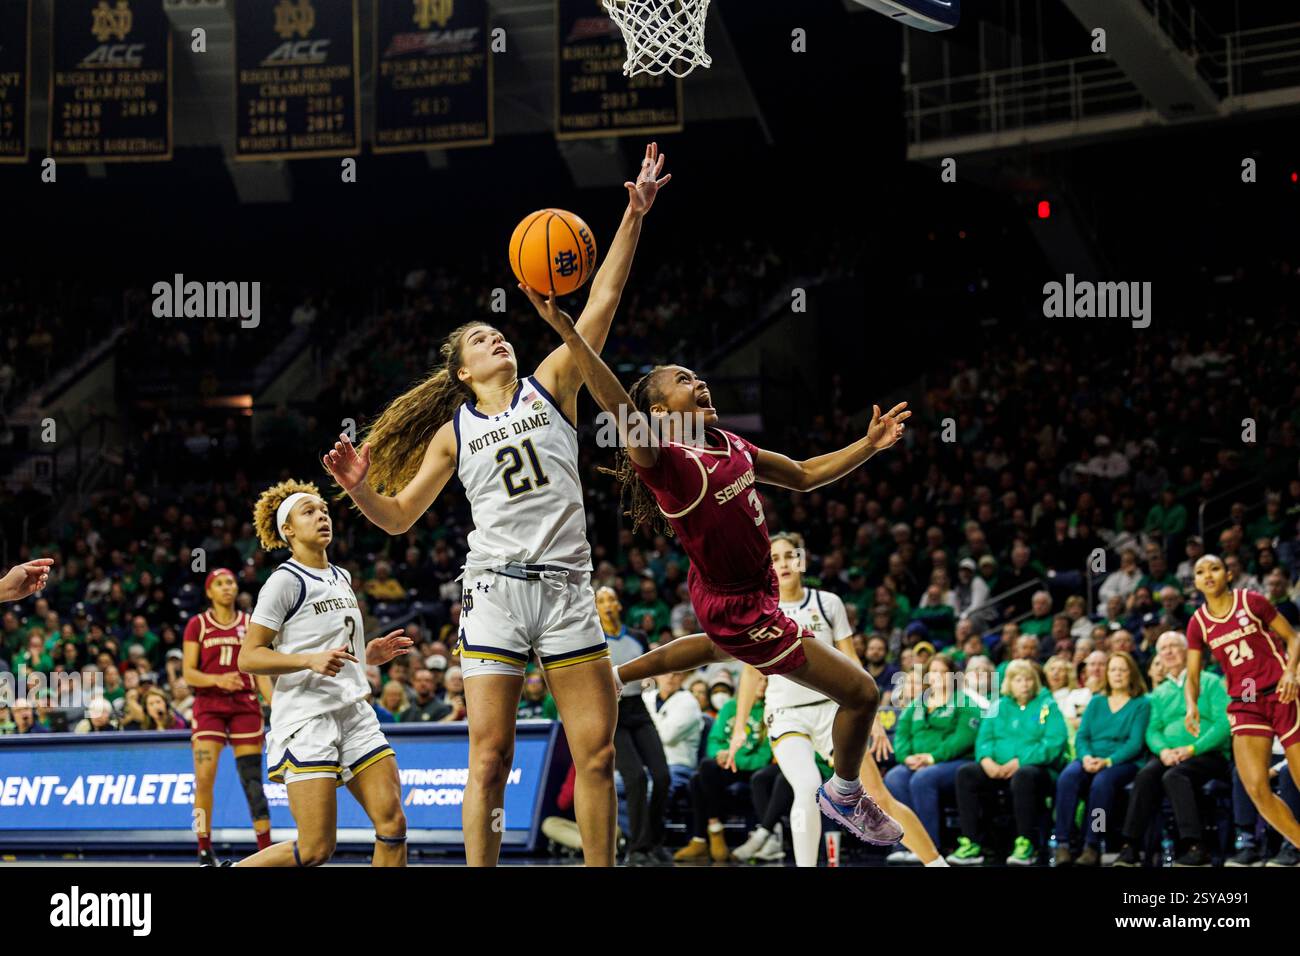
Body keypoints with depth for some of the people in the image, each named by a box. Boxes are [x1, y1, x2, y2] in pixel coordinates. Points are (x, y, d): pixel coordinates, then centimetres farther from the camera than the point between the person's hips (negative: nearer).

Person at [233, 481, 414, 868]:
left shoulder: (342, 578, 18)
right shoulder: (285, 581, -6)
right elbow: (248, 657, -10)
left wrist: (370, 654, 12)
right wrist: (311, 660, -22)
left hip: (354, 713, 7)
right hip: (306, 717, -7)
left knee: (393, 824, -8)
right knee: (316, 849, -12)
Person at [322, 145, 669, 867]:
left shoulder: (551, 385, 11)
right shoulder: (454, 433, 12)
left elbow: (602, 301, 4)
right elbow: (398, 517, 15)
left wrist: (634, 216, -4)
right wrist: (358, 487, -6)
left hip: (567, 587, 1)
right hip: (495, 589, -1)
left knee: (597, 752, -2)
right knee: (490, 757, -6)